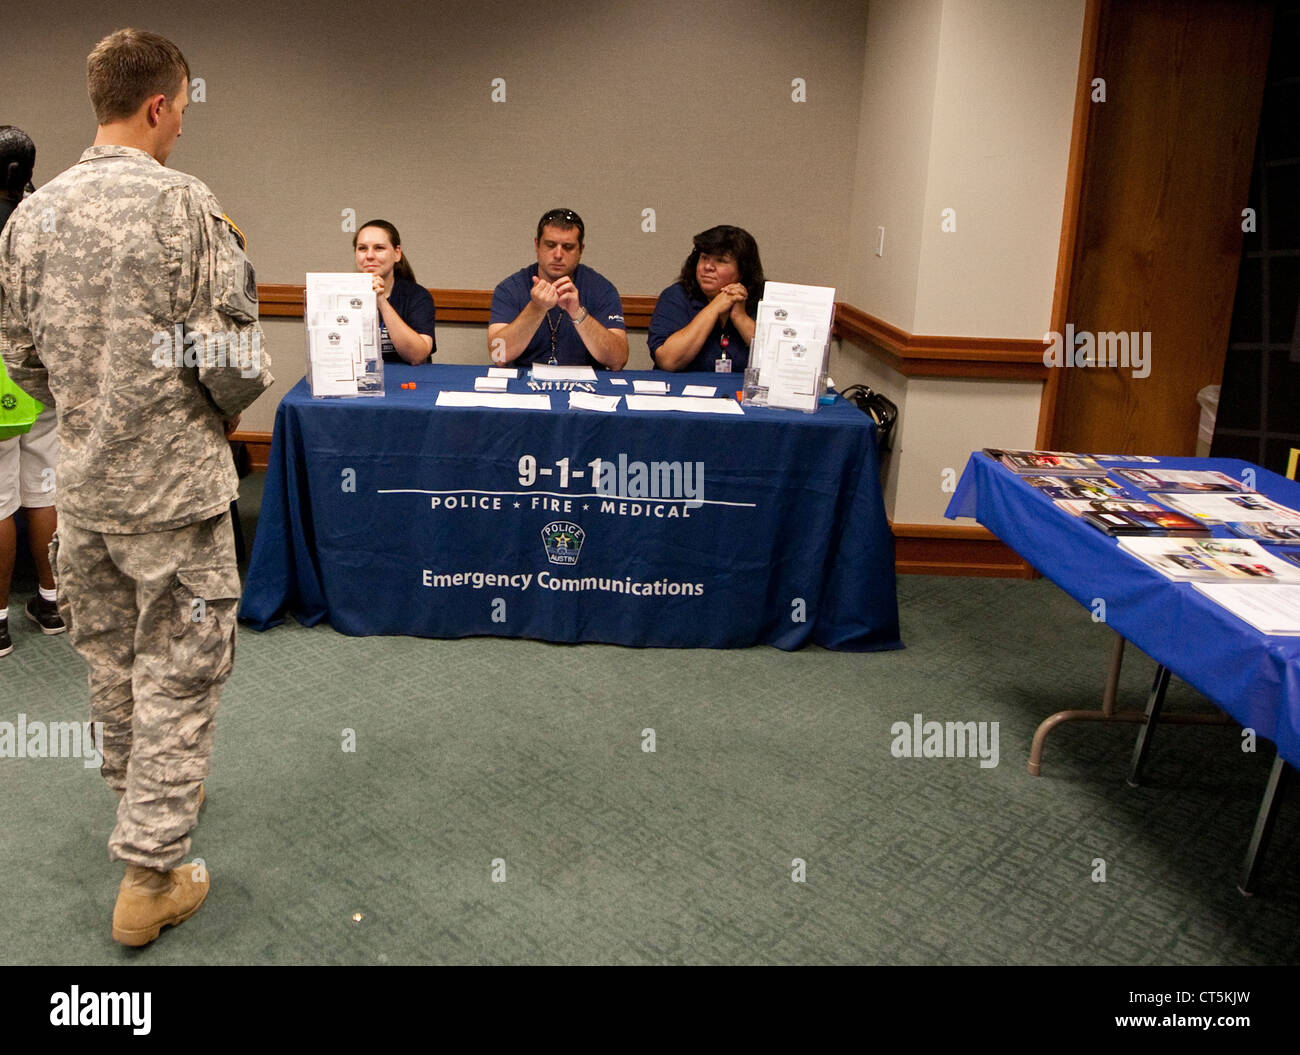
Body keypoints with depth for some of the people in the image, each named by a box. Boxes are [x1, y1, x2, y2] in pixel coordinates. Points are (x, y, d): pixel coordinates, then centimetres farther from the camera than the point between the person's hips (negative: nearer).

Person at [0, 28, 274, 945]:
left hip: (82, 484, 6)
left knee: (112, 660, 21)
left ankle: (140, 806, 43)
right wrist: (227, 413, 2)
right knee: (178, 675, 5)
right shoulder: (183, 204, -16)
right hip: (173, 487, -6)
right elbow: (231, 360, -19)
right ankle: (150, 877, 12)